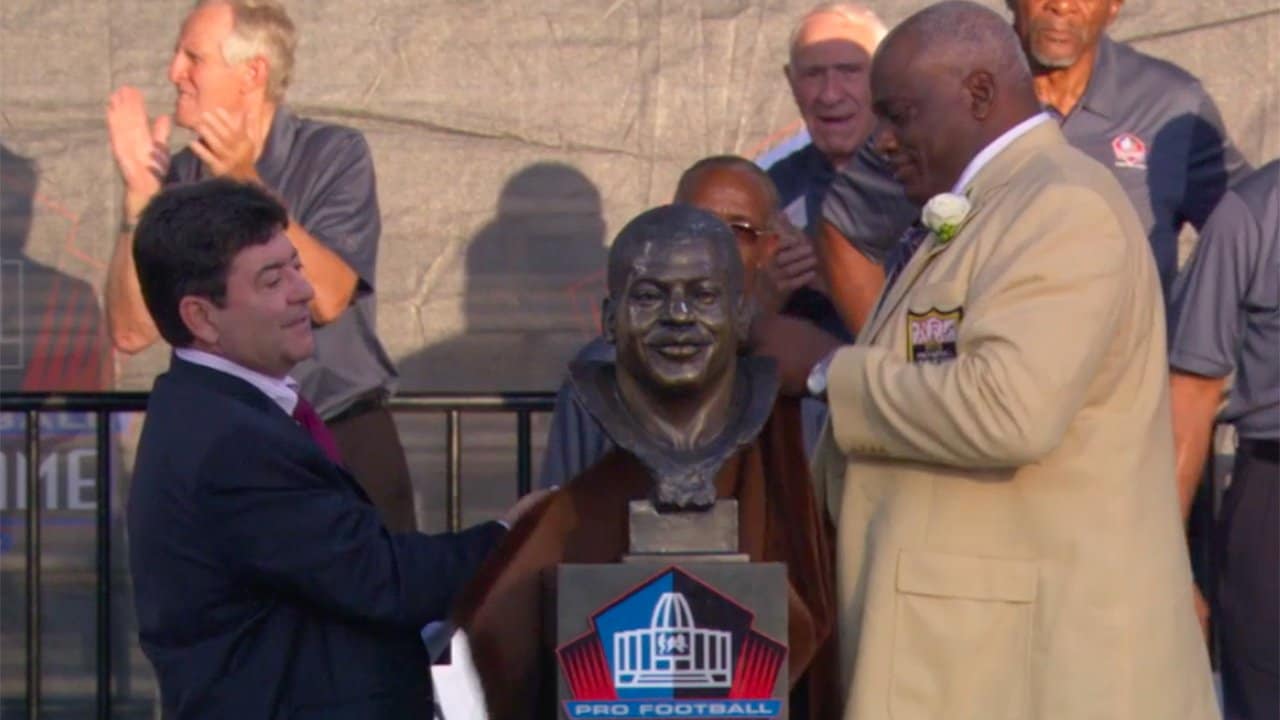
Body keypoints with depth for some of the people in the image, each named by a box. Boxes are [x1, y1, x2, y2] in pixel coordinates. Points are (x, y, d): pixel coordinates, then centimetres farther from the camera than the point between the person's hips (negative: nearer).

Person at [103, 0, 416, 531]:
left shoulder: (335, 156, -4)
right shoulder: (180, 178, 4)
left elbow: (326, 298, -18)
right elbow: (131, 332, -5)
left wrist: (247, 187, -25)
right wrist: (140, 192, -13)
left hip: (342, 446, -2)